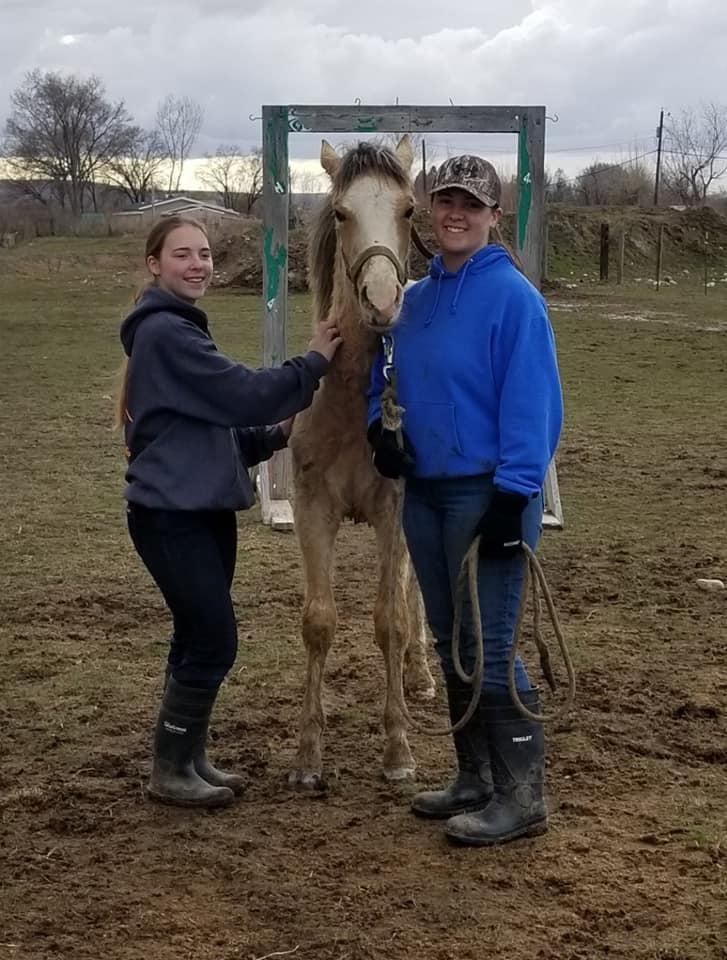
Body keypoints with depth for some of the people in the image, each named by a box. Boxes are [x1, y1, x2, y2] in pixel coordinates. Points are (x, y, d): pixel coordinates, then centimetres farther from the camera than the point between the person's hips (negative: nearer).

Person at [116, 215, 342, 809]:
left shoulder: (180, 331, 18)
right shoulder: (165, 332, -16)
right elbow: (244, 395, -19)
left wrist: (277, 435, 9)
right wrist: (314, 363, -8)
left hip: (205, 509, 10)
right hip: (172, 515, -10)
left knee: (200, 637, 13)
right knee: (214, 641, -7)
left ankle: (190, 759, 23)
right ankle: (170, 772, 5)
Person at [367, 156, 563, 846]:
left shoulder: (512, 297, -12)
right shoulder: (417, 298, 11)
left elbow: (532, 403, -16)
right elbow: (387, 376, 24)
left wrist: (514, 494, -21)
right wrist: (379, 428, 3)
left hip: (487, 495, -8)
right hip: (424, 491, 8)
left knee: (488, 648, -7)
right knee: (450, 644, 14)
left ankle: (522, 794, 4)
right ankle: (475, 779, 26)